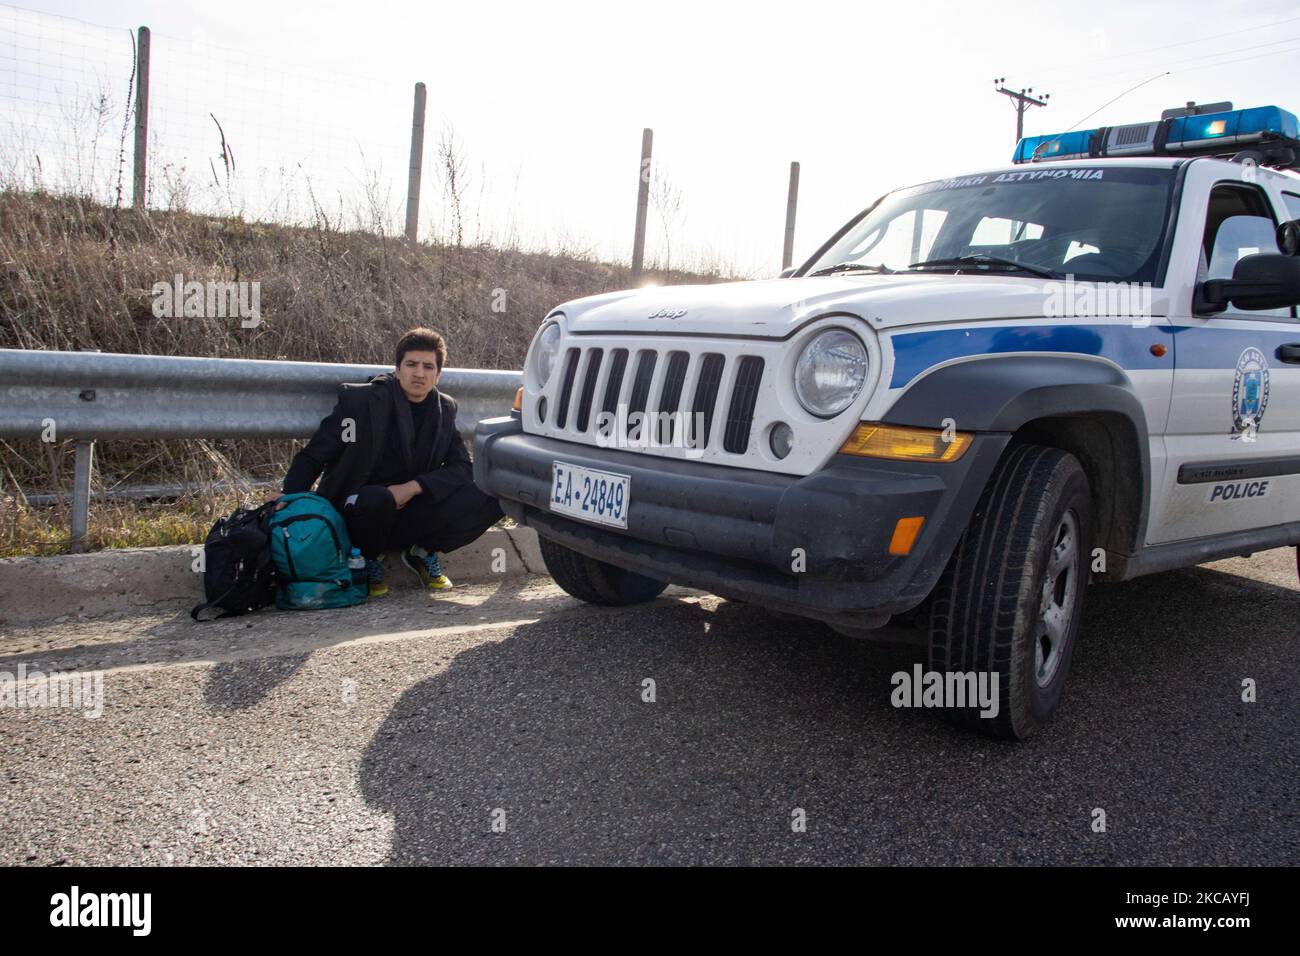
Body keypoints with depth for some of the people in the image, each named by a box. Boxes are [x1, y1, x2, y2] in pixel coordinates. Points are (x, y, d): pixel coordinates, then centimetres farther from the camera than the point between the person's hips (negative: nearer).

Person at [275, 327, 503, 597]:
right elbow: (312, 457, -6)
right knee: (376, 498, -39)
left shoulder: (445, 409, 5)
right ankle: (369, 560, -6)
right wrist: (290, 498, -25)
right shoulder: (360, 400, -8)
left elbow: (463, 468, -2)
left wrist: (413, 487, -18)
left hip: (413, 518, 4)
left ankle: (423, 552, 5)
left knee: (487, 498, -17)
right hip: (359, 513, -3)